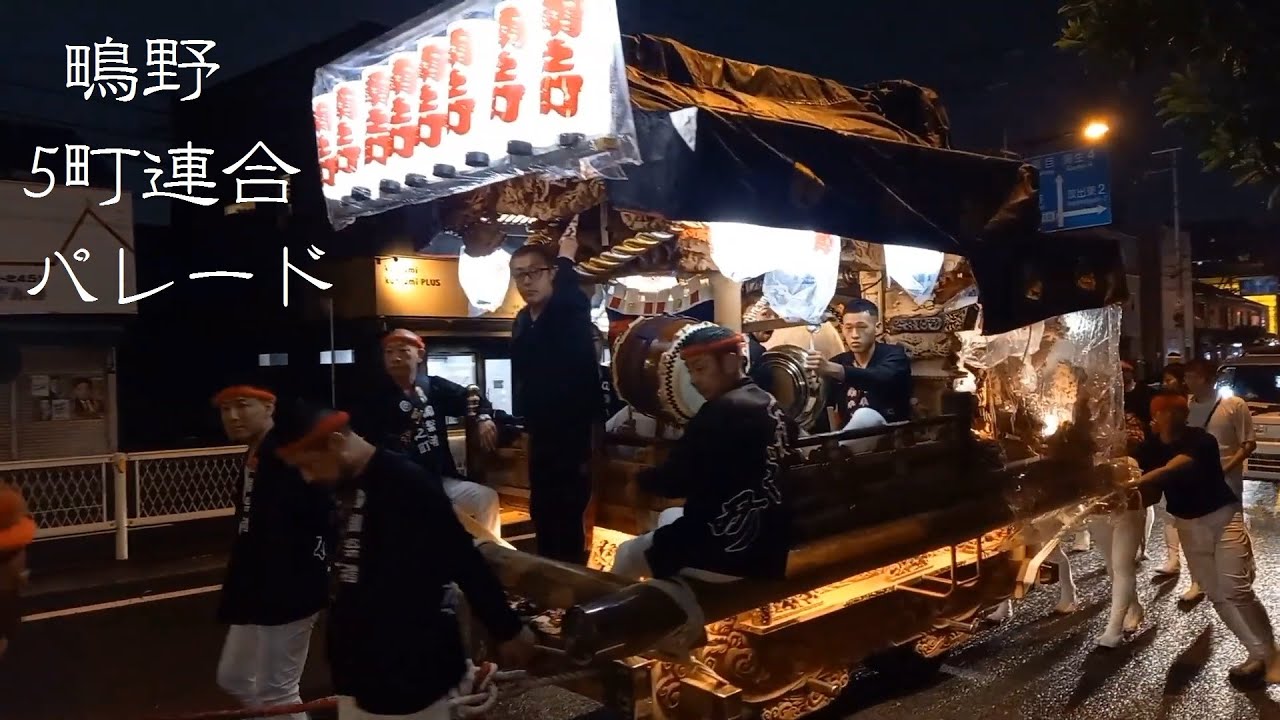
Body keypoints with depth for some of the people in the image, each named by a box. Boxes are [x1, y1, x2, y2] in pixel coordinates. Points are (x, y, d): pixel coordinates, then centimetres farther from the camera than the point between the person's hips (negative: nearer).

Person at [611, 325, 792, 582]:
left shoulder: (723, 410, -19)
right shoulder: (768, 403, 8)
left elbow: (674, 481, -19)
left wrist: (640, 477, -1)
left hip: (727, 551, -9)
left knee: (627, 556, 10)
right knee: (668, 517, 31)